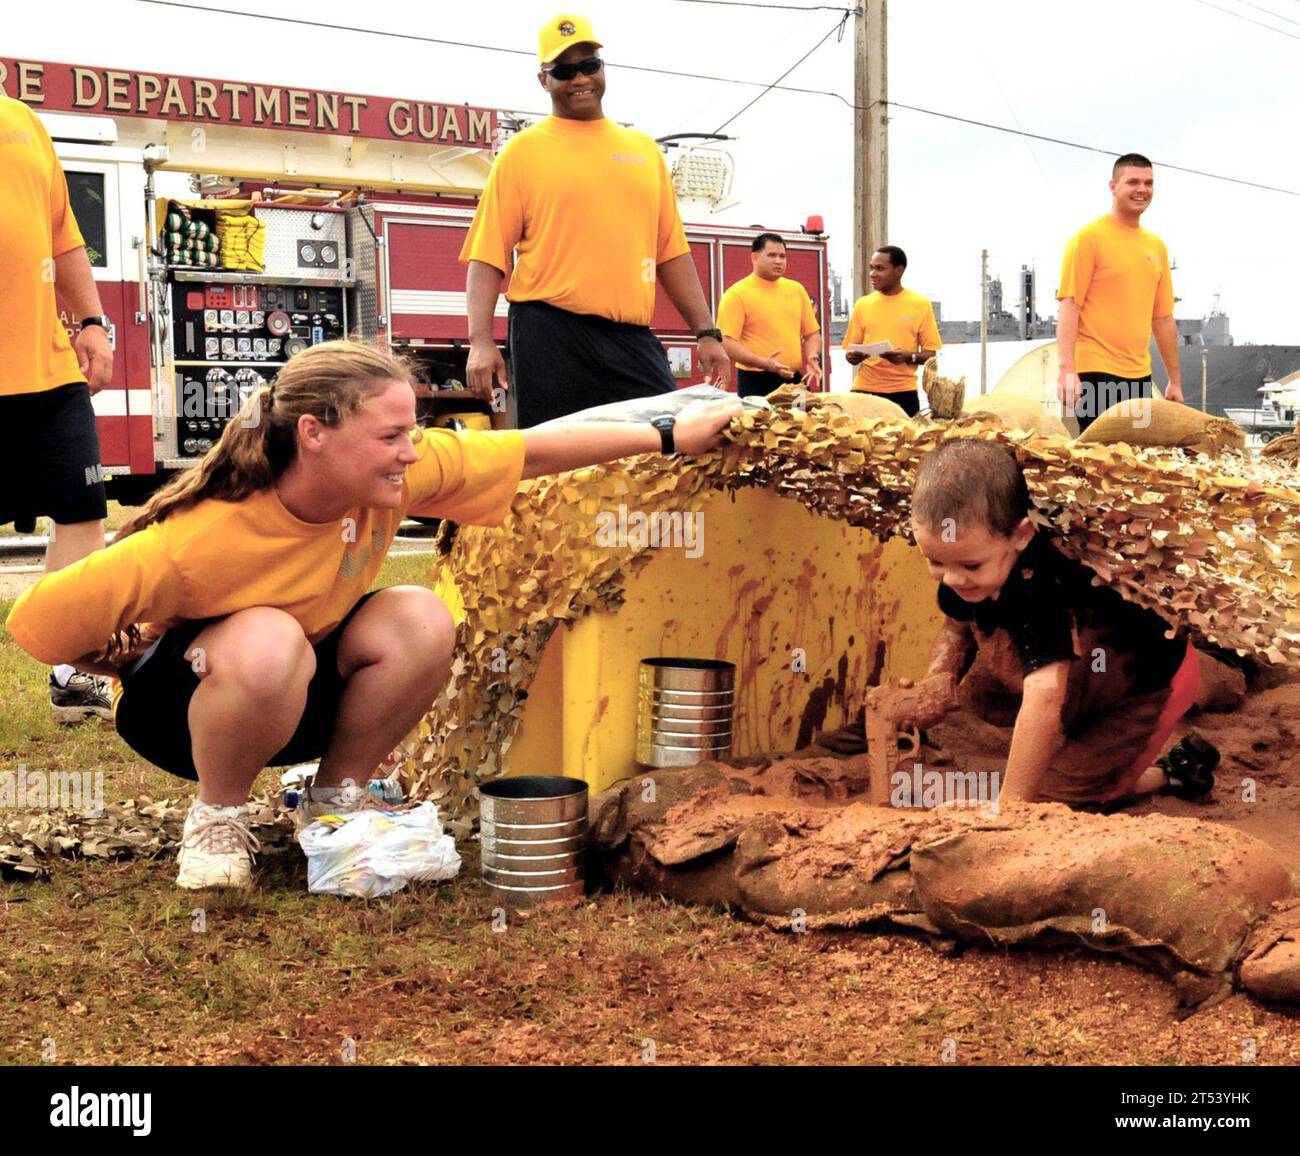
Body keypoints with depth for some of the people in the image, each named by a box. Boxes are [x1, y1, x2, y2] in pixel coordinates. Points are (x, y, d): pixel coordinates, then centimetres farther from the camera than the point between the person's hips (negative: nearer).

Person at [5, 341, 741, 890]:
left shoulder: (391, 473, -21)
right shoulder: (201, 542, -36)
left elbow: (534, 451, -16)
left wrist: (671, 436, -15)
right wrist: (138, 660, -17)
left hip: (302, 697, 5)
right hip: (180, 700, -5)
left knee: (421, 622, -25)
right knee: (268, 642, -40)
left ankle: (335, 800, -2)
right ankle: (217, 819, -11)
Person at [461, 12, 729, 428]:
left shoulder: (643, 148, 16)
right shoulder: (523, 151, 4)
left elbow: (671, 252, 18)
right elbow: (487, 256, -2)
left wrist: (706, 332, 11)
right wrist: (481, 341, -14)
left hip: (634, 339, 4)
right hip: (551, 337, -3)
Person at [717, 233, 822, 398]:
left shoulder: (796, 289, 15)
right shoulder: (737, 294, -3)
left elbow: (812, 333, 22)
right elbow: (726, 343, -11)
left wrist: (813, 357, 0)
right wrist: (764, 363, -22)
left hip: (796, 381, 5)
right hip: (757, 384, -5)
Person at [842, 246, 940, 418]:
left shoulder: (920, 304, 2)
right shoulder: (863, 304, 7)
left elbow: (930, 354, 2)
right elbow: (851, 354, 10)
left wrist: (908, 356, -16)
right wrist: (855, 356, -12)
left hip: (903, 392, -1)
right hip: (865, 390, 2)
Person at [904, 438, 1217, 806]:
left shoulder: (1040, 588, -43)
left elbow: (1044, 697, -51)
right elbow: (957, 626, 2)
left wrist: (1010, 804, -52)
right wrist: (941, 673, -21)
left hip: (1153, 681, -8)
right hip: (1091, 672, 8)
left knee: (1061, 785, -14)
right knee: (978, 694, -4)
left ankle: (1175, 772, 9)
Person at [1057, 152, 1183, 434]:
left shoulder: (1157, 246, 15)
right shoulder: (1089, 237, -3)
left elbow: (1163, 318, 20)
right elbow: (1069, 306, -10)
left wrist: (1175, 381, 19)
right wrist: (1067, 369, -21)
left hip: (1139, 377, 6)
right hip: (1096, 374, -6)